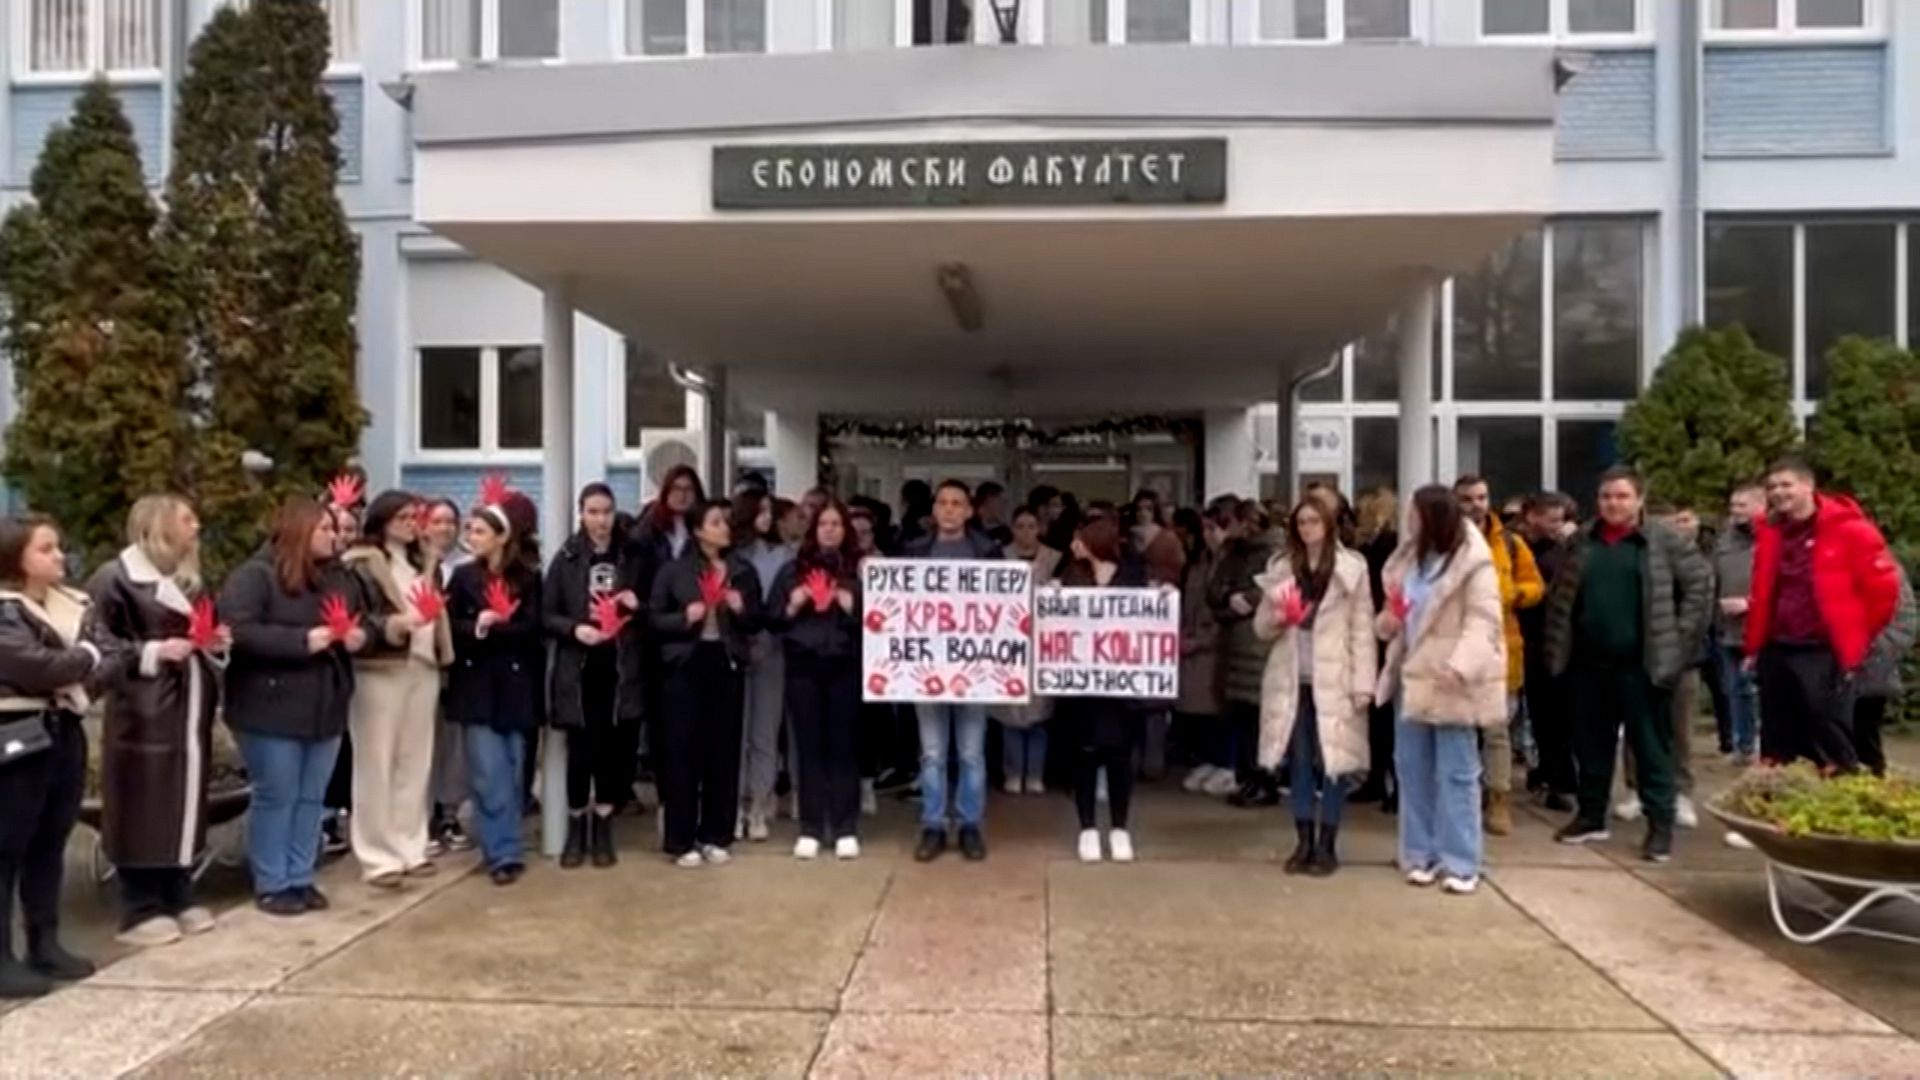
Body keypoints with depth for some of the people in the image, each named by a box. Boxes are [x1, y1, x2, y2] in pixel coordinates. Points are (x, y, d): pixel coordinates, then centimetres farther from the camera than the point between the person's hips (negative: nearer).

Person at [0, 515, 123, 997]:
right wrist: (86, 658, -7)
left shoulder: (73, 605, 10)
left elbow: (115, 656, 4)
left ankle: (45, 943, 23)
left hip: (64, 733, 7)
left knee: (50, 844, 14)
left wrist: (80, 682, -15)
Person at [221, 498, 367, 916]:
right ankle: (271, 885, 14)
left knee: (311, 798, 12)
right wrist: (302, 641, -25)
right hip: (273, 709, -7)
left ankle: (300, 879, 23)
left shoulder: (338, 576, 11)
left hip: (325, 708, 7)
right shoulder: (255, 576, -10)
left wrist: (359, 636, -5)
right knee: (275, 798, 2)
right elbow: (237, 630, -22)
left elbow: (363, 621, 20)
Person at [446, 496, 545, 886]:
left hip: (515, 684, 0)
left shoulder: (528, 577, -1)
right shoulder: (464, 576, 4)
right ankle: (504, 854, 0)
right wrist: (476, 626, -17)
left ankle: (503, 847, 19)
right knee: (489, 774, -5)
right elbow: (451, 627, 0)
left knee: (513, 772, 7)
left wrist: (491, 628, -15)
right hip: (477, 684, 0)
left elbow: (533, 628, -9)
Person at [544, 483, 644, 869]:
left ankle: (603, 829, 17)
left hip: (620, 669, 1)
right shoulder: (565, 559, 2)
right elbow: (546, 614, 0)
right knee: (580, 750, 2)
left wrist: (637, 606, -7)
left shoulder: (631, 558, 7)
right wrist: (574, 628, -17)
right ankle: (576, 828, 18)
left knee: (614, 748, 3)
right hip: (578, 669, -1)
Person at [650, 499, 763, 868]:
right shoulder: (674, 570, 1)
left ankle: (715, 837, 16)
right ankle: (681, 841, 7)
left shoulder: (743, 570, 8)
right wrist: (685, 618, -16)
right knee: (682, 751, -1)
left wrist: (742, 609, -9)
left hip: (727, 665, 3)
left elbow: (758, 620, 12)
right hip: (685, 666, -3)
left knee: (724, 751, 5)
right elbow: (654, 619, 1)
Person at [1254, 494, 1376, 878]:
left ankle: (1327, 845, 11)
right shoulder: (1280, 566, 8)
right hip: (1292, 679, 3)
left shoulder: (1352, 568, -1)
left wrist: (1363, 683, -10)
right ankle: (1304, 841, 16)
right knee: (1300, 761, 8)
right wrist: (1278, 617, -12)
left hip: (1333, 680, -3)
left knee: (1333, 763, 1)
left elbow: (1362, 630, -4)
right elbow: (1261, 626, 11)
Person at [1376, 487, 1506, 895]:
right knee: (1412, 769, 11)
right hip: (1412, 675, 7)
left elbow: (1484, 620, -20)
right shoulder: (1409, 557, 11)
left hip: (1450, 681, -7)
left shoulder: (1473, 562, -13)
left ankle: (1460, 863, 7)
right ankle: (1421, 854, 21)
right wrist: (1388, 620, -3)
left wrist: (1461, 665, -35)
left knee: (1456, 773, 0)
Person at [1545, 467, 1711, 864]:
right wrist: (1557, 644, 7)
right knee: (1590, 743, 12)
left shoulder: (1663, 541, -3)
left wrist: (1680, 634, -5)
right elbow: (1559, 593, 14)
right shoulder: (1582, 541, 8)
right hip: (1587, 662, 4)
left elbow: (1700, 581, -1)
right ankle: (1591, 815, 25)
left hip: (1641, 663, -4)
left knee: (1651, 745, 2)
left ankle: (1661, 824, 10)